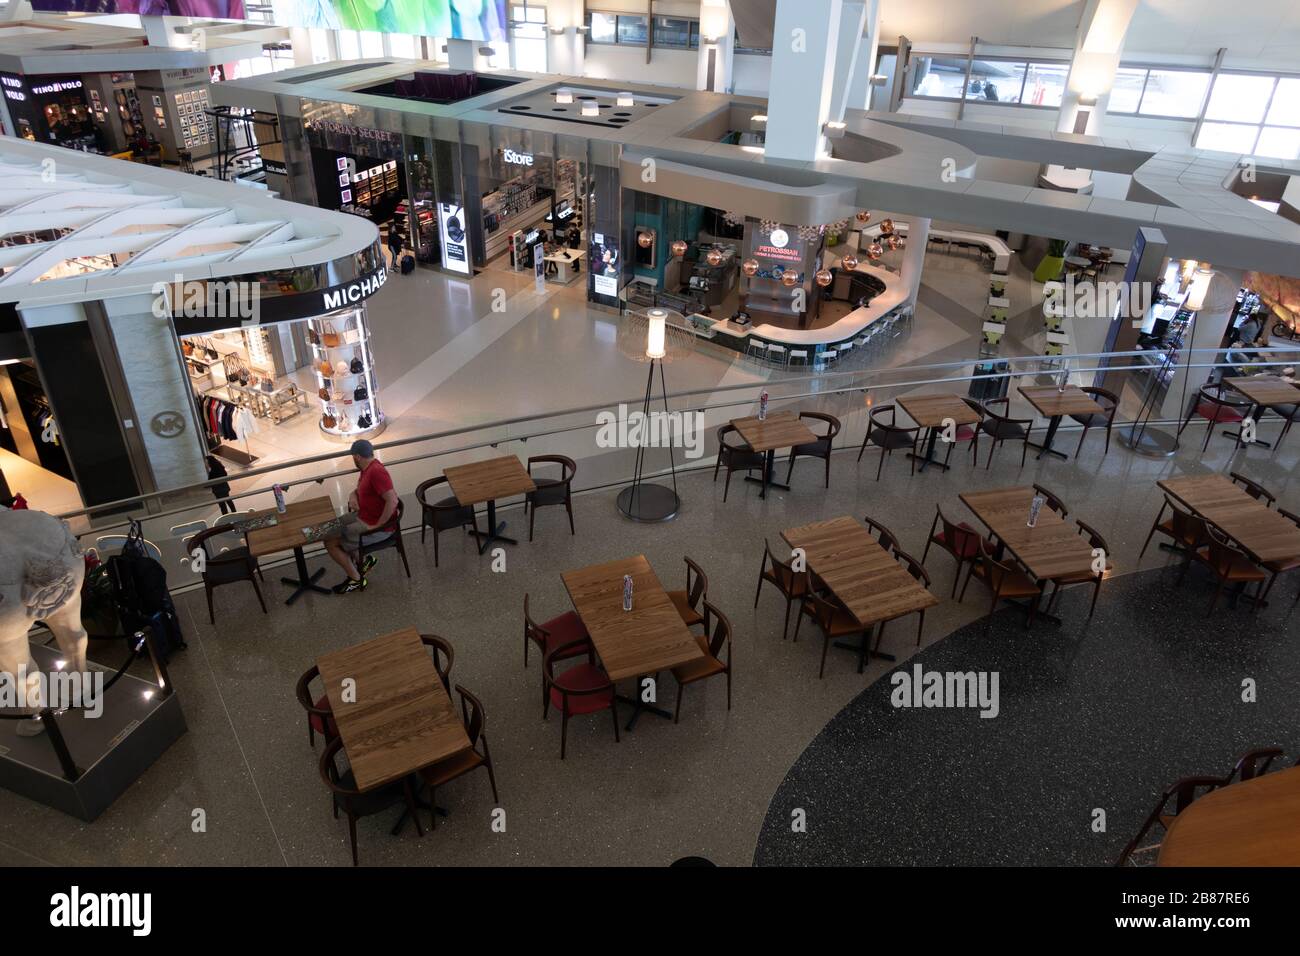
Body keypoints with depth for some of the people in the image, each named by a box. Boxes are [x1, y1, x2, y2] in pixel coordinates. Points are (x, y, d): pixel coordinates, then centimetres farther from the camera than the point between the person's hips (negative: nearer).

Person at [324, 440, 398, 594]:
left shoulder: (376, 472, -26)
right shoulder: (367, 468, 5)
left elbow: (392, 501, -34)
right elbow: (359, 488, 23)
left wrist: (378, 525, -26)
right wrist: (353, 496, 0)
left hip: (372, 524, -10)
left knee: (330, 542, -6)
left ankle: (356, 580, 7)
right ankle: (363, 559, 22)